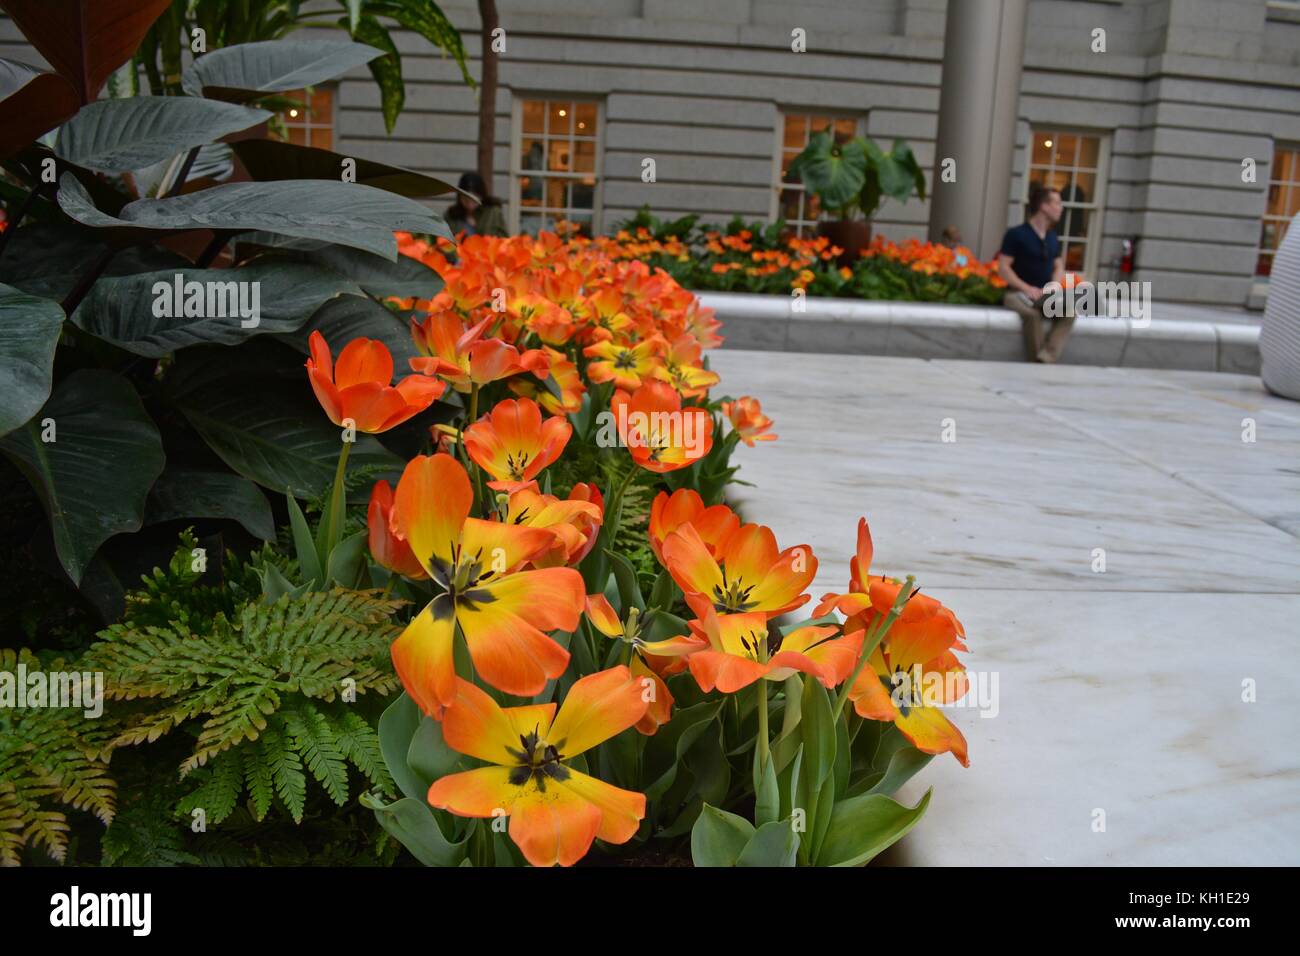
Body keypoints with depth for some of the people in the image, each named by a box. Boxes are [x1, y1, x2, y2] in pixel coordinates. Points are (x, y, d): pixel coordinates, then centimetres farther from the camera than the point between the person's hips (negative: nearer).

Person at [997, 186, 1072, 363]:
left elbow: (1059, 267, 20)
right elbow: (1003, 268, -9)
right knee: (1033, 314, -38)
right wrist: (1027, 288, -19)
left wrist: (1053, 287, -2)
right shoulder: (1016, 234, -5)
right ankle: (1035, 362, -26)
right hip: (1018, 293, -5)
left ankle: (1045, 359, -36)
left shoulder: (1053, 238, 14)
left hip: (1046, 294, 5)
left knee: (1069, 312, -26)